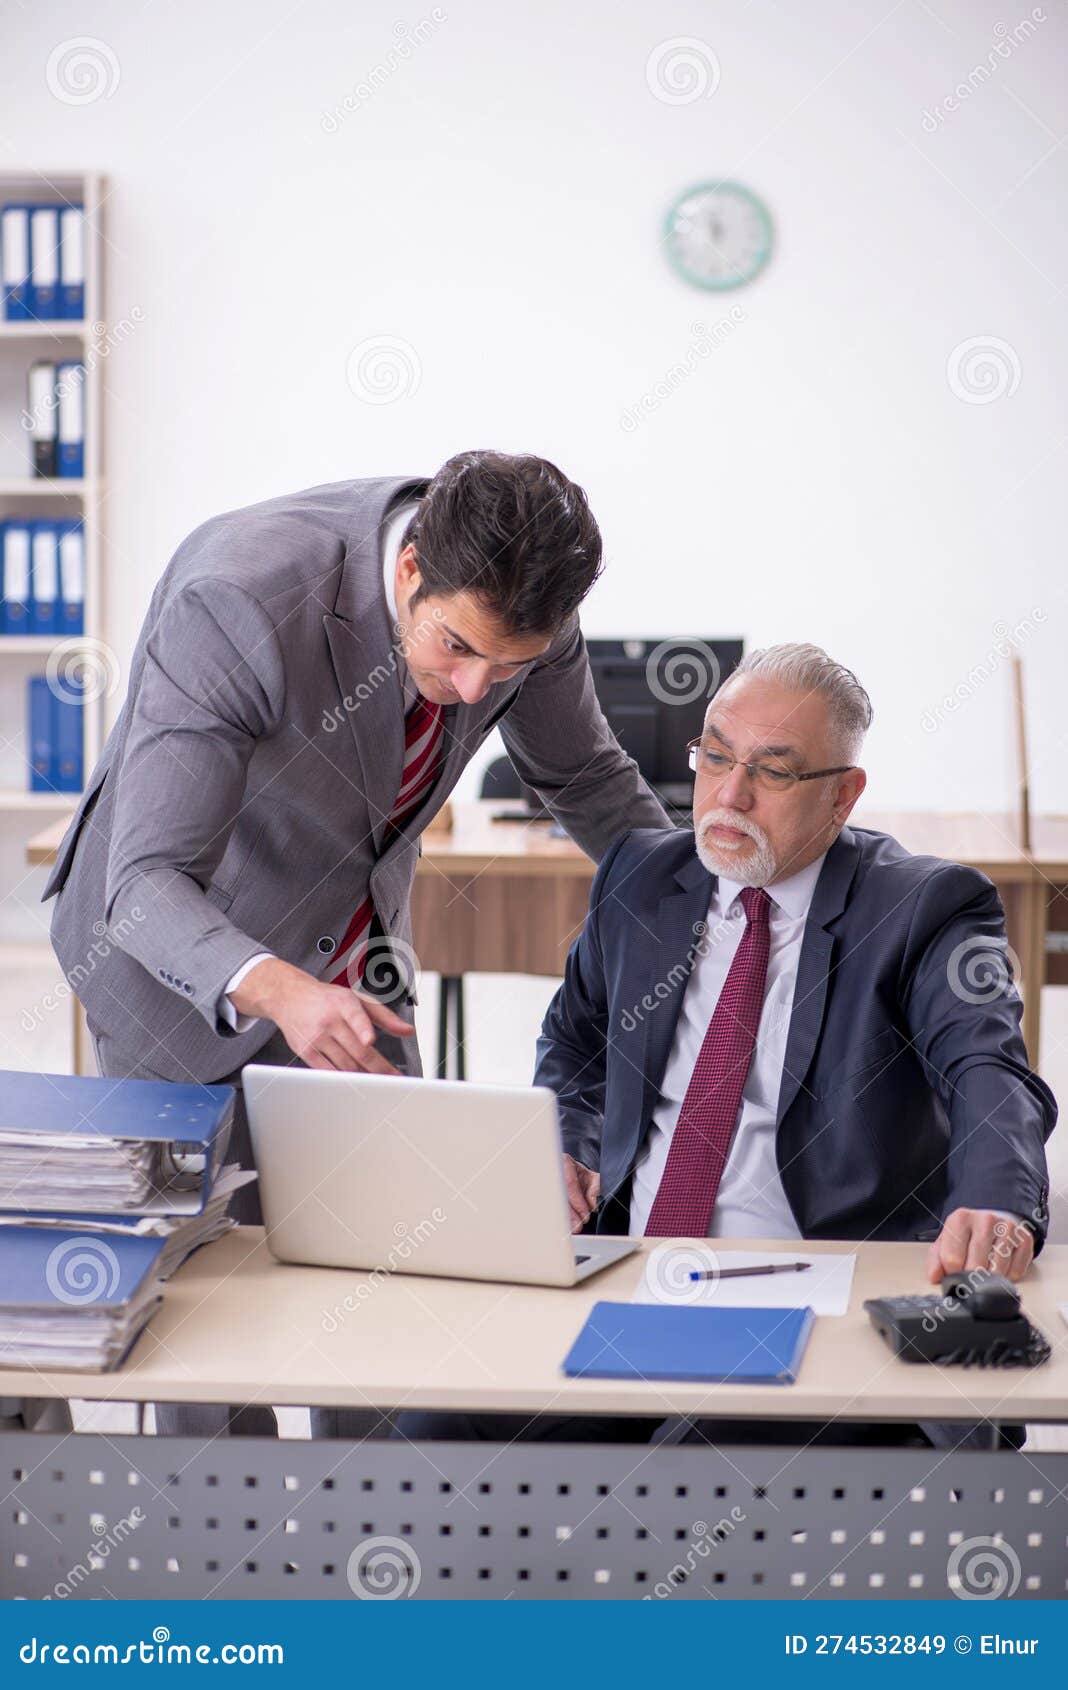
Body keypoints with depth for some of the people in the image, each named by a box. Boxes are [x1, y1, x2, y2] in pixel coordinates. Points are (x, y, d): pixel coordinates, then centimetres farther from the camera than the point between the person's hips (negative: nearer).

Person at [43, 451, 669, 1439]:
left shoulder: (515, 593, -18)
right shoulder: (240, 601, -36)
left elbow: (586, 779, 3)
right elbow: (147, 883, -38)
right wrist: (277, 990, -56)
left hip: (355, 952, 5)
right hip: (183, 959, -5)